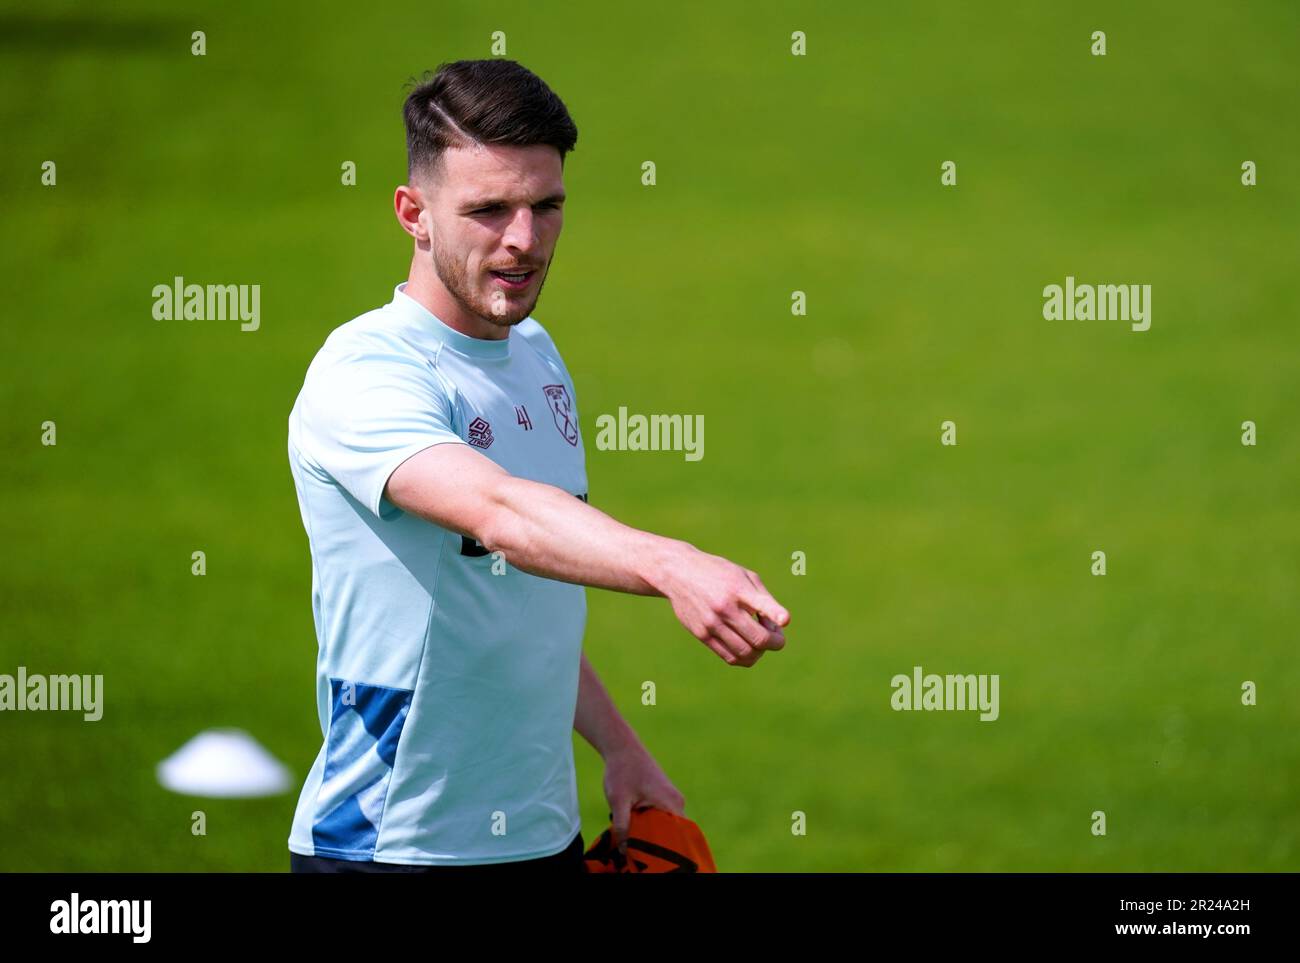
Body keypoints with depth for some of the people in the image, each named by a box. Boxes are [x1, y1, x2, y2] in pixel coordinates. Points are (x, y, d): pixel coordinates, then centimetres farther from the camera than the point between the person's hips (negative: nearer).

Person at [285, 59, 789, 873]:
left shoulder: (539, 356, 9)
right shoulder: (365, 373, -19)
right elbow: (499, 512, -38)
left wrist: (618, 746, 10)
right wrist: (671, 566, -53)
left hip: (545, 832, 8)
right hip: (391, 845, -8)